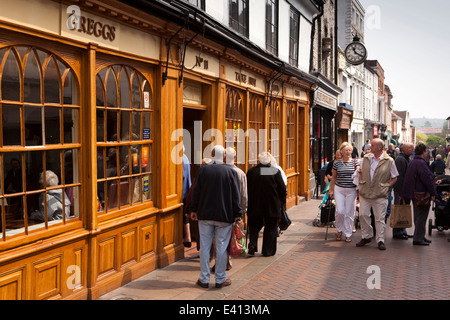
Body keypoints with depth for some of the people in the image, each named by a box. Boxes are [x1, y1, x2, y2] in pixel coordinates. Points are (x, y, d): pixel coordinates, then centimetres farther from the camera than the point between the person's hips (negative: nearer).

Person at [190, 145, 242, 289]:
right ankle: (220, 279, 14)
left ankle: (204, 279, 15)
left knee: (204, 247, 9)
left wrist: (194, 210, 14)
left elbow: (195, 192, 4)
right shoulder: (230, 171, -5)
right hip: (224, 217, -1)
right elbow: (235, 195, -4)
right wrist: (237, 214, 3)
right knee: (221, 248, 6)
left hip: (205, 215, 1)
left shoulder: (202, 170, -2)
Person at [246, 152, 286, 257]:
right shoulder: (275, 172, -8)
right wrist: (282, 202, 8)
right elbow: (282, 189, -5)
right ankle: (268, 250, 14)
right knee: (270, 228, 11)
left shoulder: (251, 171, -4)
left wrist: (248, 203, 12)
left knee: (254, 226, 17)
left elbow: (246, 188, 2)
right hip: (272, 206, -1)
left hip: (255, 206, 2)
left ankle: (252, 244, -2)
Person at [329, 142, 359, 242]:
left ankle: (348, 234, 13)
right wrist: (331, 190, 12)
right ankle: (339, 230, 17)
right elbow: (333, 178, 12)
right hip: (339, 189, 0)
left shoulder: (355, 162, 4)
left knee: (349, 212, 1)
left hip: (351, 190, 0)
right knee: (340, 211, -7)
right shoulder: (337, 163, 6)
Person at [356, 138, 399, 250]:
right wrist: (361, 184, 10)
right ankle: (366, 236, 22)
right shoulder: (366, 158, 6)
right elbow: (360, 172, 18)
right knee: (363, 215, 5)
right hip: (365, 193, 4)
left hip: (380, 195, -3)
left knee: (380, 218, 2)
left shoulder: (389, 161, -4)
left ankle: (380, 240, 12)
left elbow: (394, 178, 4)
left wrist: (386, 187, -4)